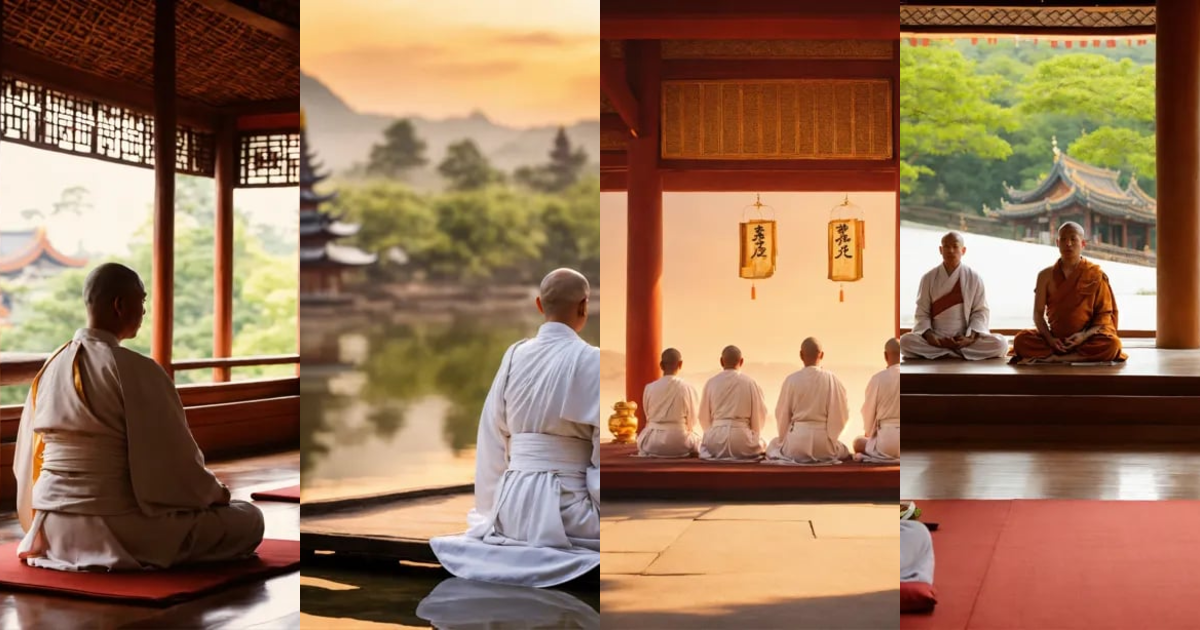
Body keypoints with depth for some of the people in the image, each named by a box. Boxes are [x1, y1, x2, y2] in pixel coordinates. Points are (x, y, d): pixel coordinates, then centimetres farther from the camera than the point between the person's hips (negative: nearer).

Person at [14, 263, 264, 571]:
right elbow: (174, 455, -13)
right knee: (249, 520, 1)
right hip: (115, 532, -8)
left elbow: (29, 457, 13)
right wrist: (214, 491, 6)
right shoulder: (136, 370, -17)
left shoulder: (51, 367, 5)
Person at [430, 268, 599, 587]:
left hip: (514, 500, 6)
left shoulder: (514, 356, 4)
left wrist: (490, 512, 18)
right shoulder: (591, 360, -11)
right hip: (567, 503, -6)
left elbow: (493, 438, 8)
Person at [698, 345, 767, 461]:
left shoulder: (711, 383, 1)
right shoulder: (749, 383, -1)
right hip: (742, 436, -1)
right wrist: (753, 434, 23)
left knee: (704, 443, 33)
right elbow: (759, 414, 6)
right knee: (761, 442, 28)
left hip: (716, 439, 1)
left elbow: (704, 417, 7)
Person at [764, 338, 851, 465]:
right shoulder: (831, 379, -7)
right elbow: (842, 413, -1)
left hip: (797, 438, -1)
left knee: (774, 445, 32)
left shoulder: (792, 380, -8)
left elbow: (782, 414, -1)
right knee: (843, 450, 33)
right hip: (823, 440, 1)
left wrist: (784, 438, 15)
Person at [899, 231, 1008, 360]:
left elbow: (980, 311, 0)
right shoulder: (928, 278, 3)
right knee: (905, 341, -31)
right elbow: (922, 313, 2)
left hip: (965, 339, 0)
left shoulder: (974, 278, 2)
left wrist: (970, 338, -16)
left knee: (1000, 344, -28)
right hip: (936, 339, 0)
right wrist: (929, 336, -17)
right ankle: (963, 354, -24)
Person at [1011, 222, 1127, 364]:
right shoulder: (1046, 276, 5)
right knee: (1021, 340, -27)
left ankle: (1048, 358, -29)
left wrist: (1084, 335, -18)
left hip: (1086, 339, 0)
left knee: (1112, 343, -34)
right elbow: (1038, 313, 4)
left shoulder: (1095, 275, 2)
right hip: (1055, 339, 1)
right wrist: (1049, 338, -14)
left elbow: (1104, 314, 0)